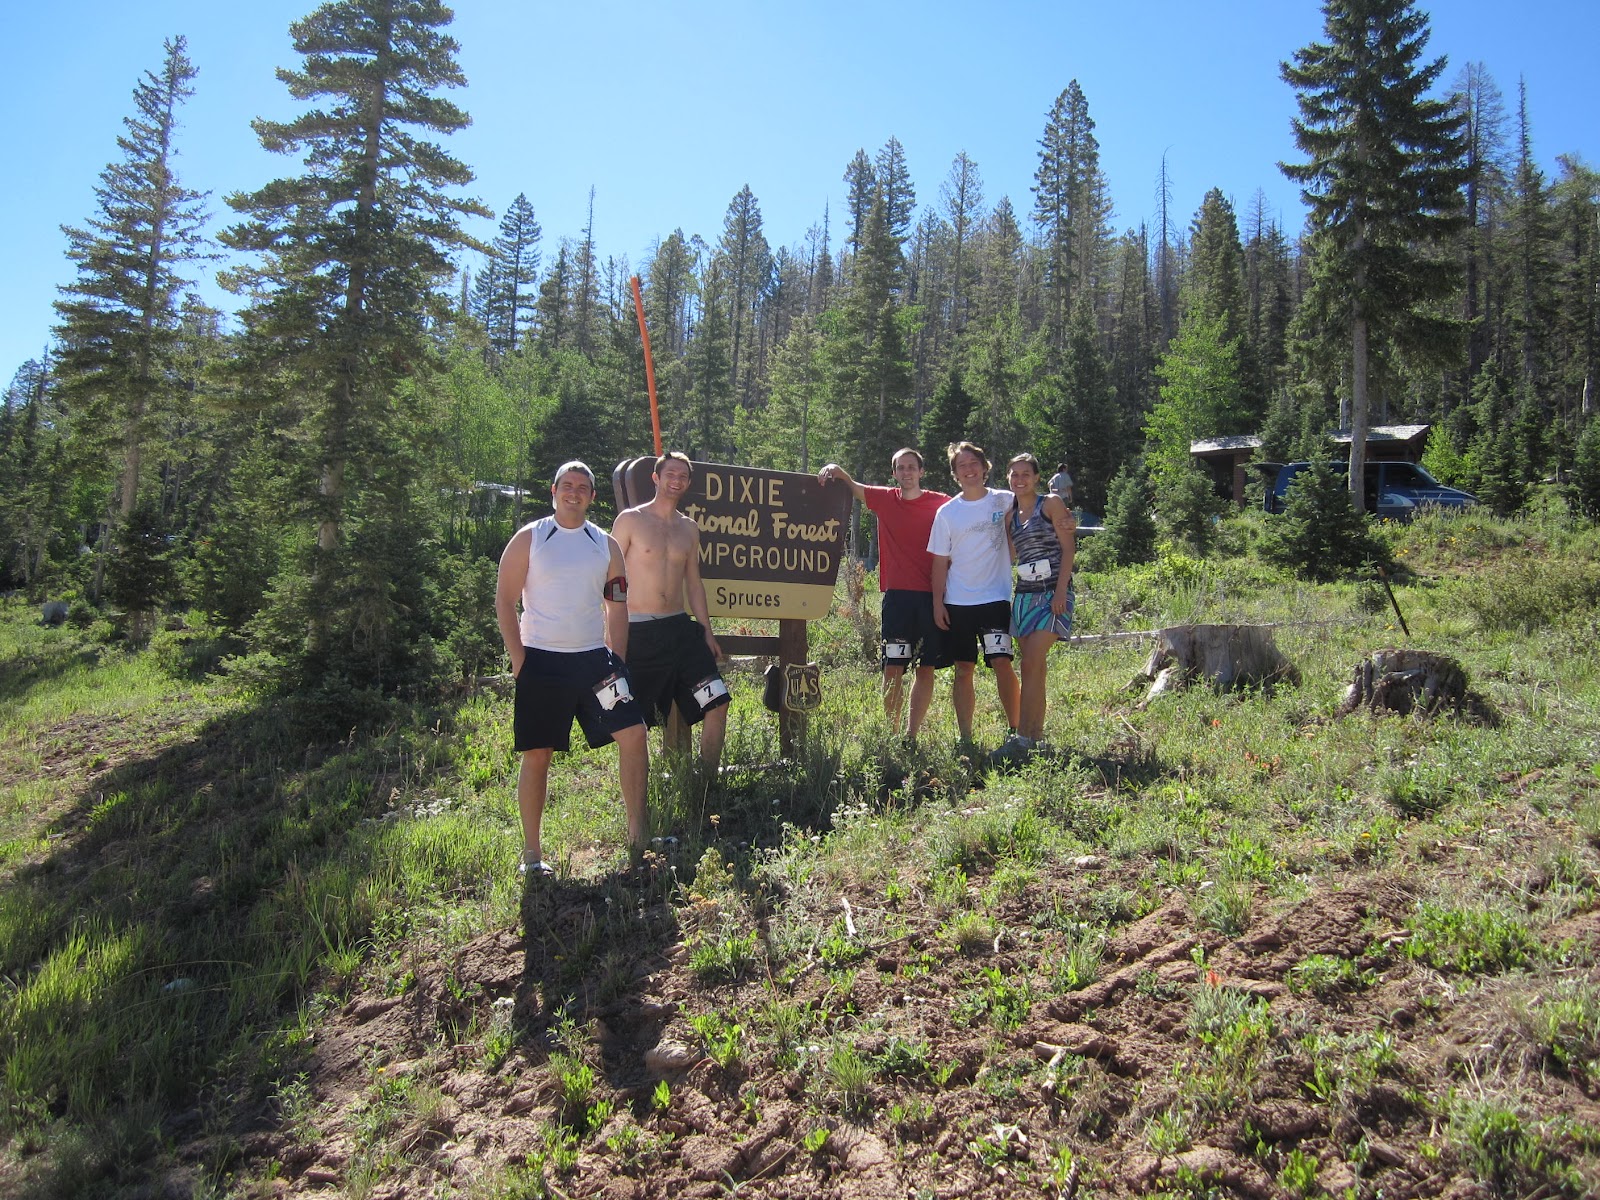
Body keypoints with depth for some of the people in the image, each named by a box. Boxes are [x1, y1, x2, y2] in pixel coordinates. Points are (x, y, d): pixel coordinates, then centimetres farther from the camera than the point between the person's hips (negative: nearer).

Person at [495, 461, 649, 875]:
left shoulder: (606, 545, 10)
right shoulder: (529, 539, 0)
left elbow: (618, 605, 13)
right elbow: (504, 600, -1)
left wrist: (617, 661, 5)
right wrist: (519, 659, -8)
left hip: (594, 658, 3)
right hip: (542, 662, -3)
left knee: (633, 734, -7)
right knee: (536, 754, 2)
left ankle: (637, 836, 3)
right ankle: (531, 852, 14)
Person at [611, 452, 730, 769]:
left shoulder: (689, 529, 12)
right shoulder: (630, 520, -3)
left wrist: (707, 632, 13)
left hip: (681, 628, 5)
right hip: (639, 632, -5)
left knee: (717, 703, -1)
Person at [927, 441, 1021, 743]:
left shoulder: (1005, 502, 2)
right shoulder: (947, 512, 5)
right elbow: (940, 562, 6)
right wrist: (938, 602, 1)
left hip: (995, 597, -2)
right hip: (957, 602, 2)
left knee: (1001, 662, -12)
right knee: (963, 670, 5)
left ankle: (1015, 728, 1)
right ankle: (965, 737, 13)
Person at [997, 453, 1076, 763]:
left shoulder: (1051, 503, -1)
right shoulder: (1012, 514, 16)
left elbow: (1068, 548, -7)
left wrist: (1061, 591, -15)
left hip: (1052, 593, -6)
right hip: (1024, 594, 6)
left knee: (1031, 664, -16)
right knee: (1035, 667, 6)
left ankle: (1022, 738, -16)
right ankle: (1036, 736, 11)